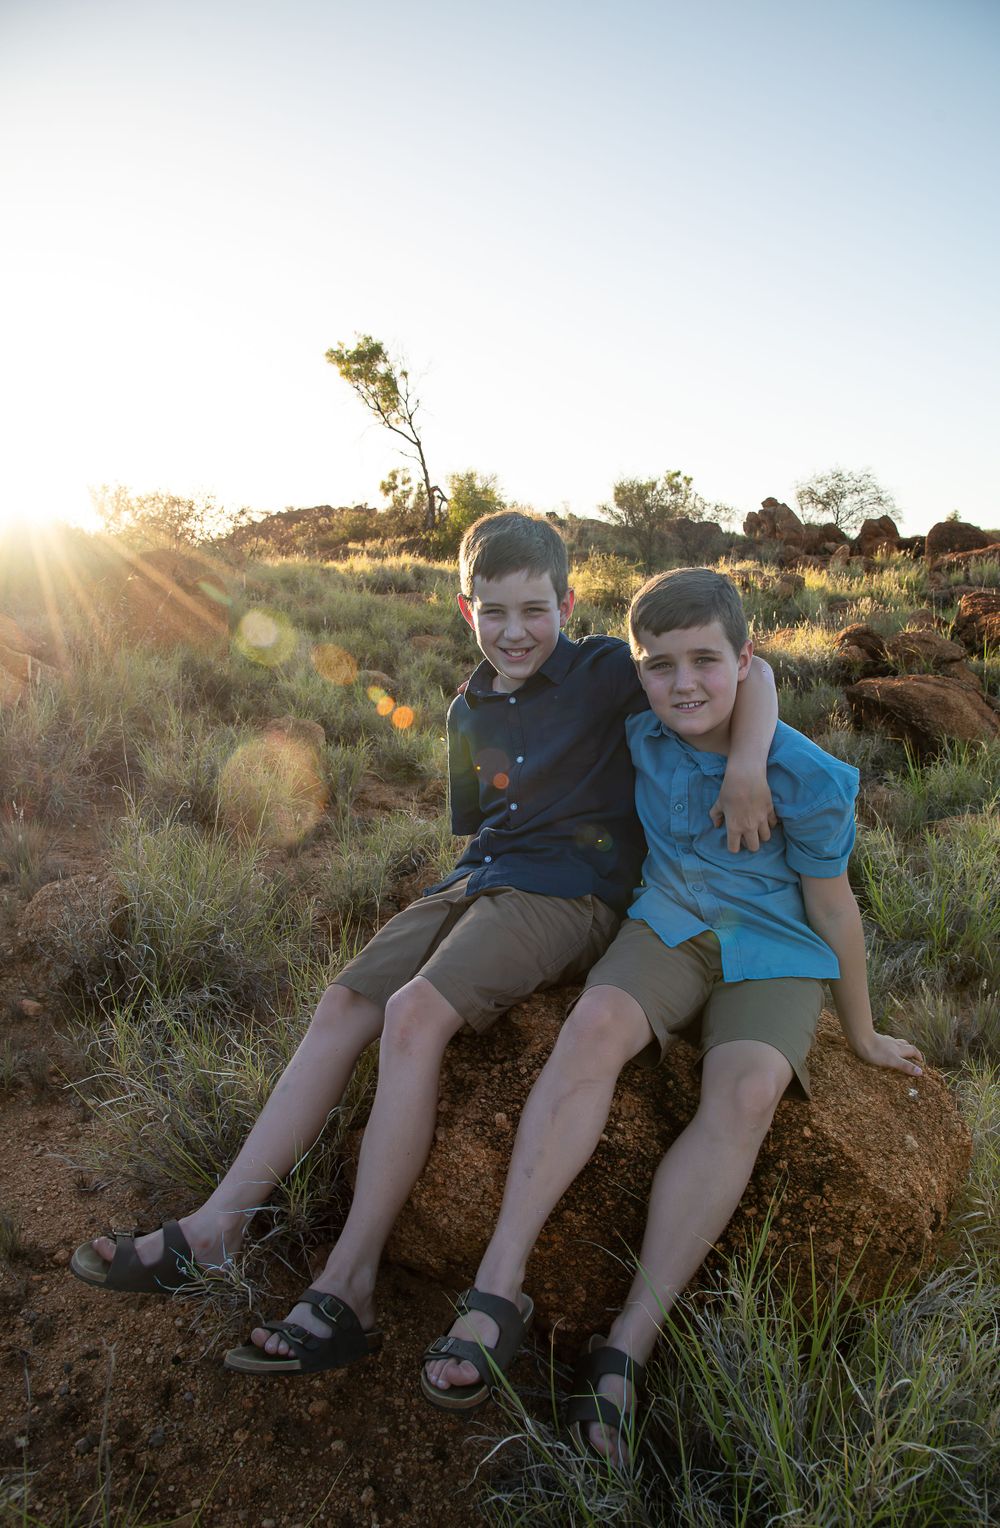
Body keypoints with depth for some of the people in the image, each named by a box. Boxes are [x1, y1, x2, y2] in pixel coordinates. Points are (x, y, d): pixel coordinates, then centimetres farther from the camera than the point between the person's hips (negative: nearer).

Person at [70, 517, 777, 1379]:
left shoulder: (604, 673, -3)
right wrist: (468, 883, 7)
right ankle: (216, 1227, -4)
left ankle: (349, 1287, -20)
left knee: (415, 1014, -27)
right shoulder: (470, 713, 16)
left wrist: (745, 769, -23)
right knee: (342, 1006, -9)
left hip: (570, 893, -7)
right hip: (480, 880, 7)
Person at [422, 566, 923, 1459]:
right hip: (669, 927, 2)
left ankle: (628, 1348, -27)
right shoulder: (638, 738, -7)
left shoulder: (807, 778, -17)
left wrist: (862, 1034, 4)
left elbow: (832, 905, -6)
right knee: (594, 1027, -30)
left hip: (774, 957, -2)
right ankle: (499, 1283, -28)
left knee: (746, 1091, -32)